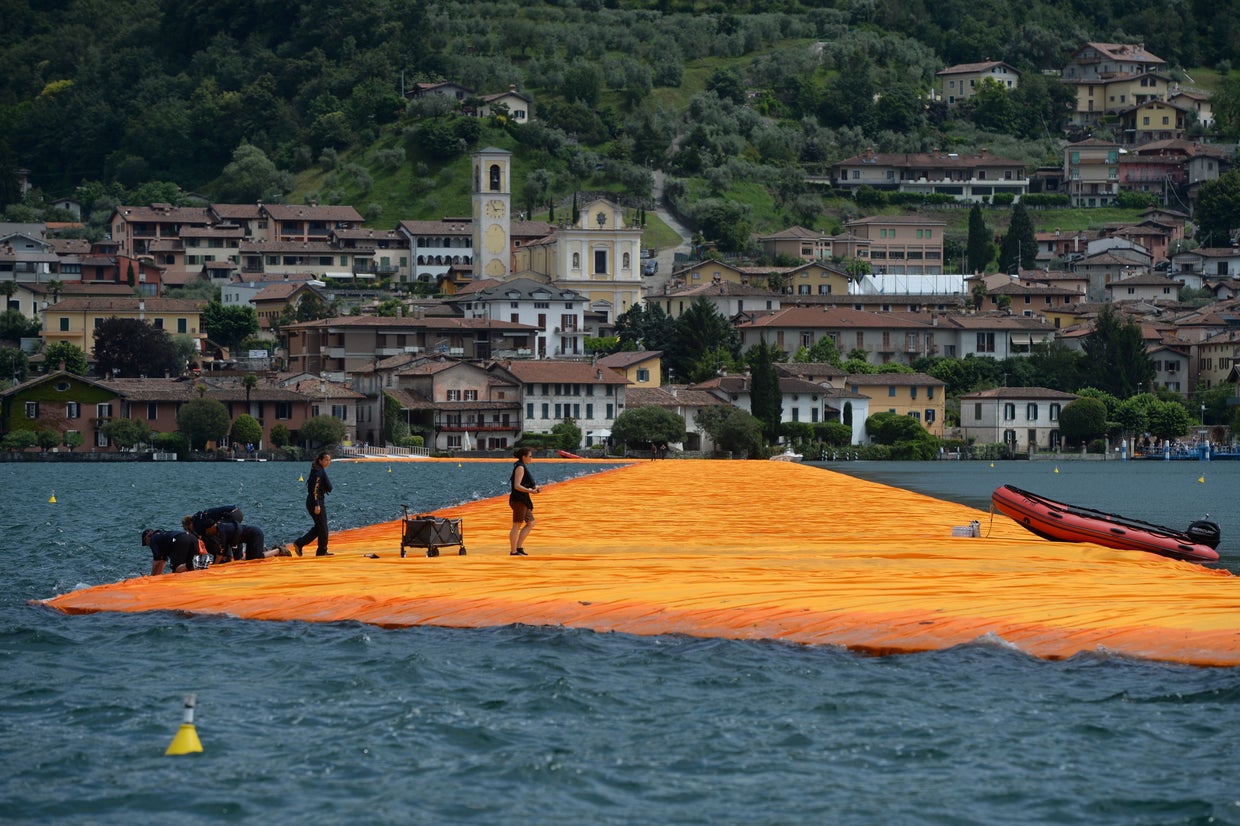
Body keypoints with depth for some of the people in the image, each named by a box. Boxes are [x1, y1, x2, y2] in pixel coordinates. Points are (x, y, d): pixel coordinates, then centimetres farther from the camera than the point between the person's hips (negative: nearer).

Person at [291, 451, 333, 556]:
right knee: (322, 527, -1)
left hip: (319, 501, 10)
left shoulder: (321, 471, 15)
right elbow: (315, 489, -21)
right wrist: (317, 505, -23)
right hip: (316, 501, -10)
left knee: (318, 527, 13)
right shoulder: (318, 472, -16)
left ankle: (299, 544, 14)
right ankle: (322, 551, 9)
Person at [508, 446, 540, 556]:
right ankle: (513, 551, -3)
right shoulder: (520, 468, -13)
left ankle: (518, 547, 12)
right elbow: (517, 486, -21)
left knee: (530, 523, 11)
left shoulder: (523, 467, 18)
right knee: (517, 525, -6)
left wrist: (534, 488, 14)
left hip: (523, 500, 10)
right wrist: (530, 491, -27)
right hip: (518, 500, -10)